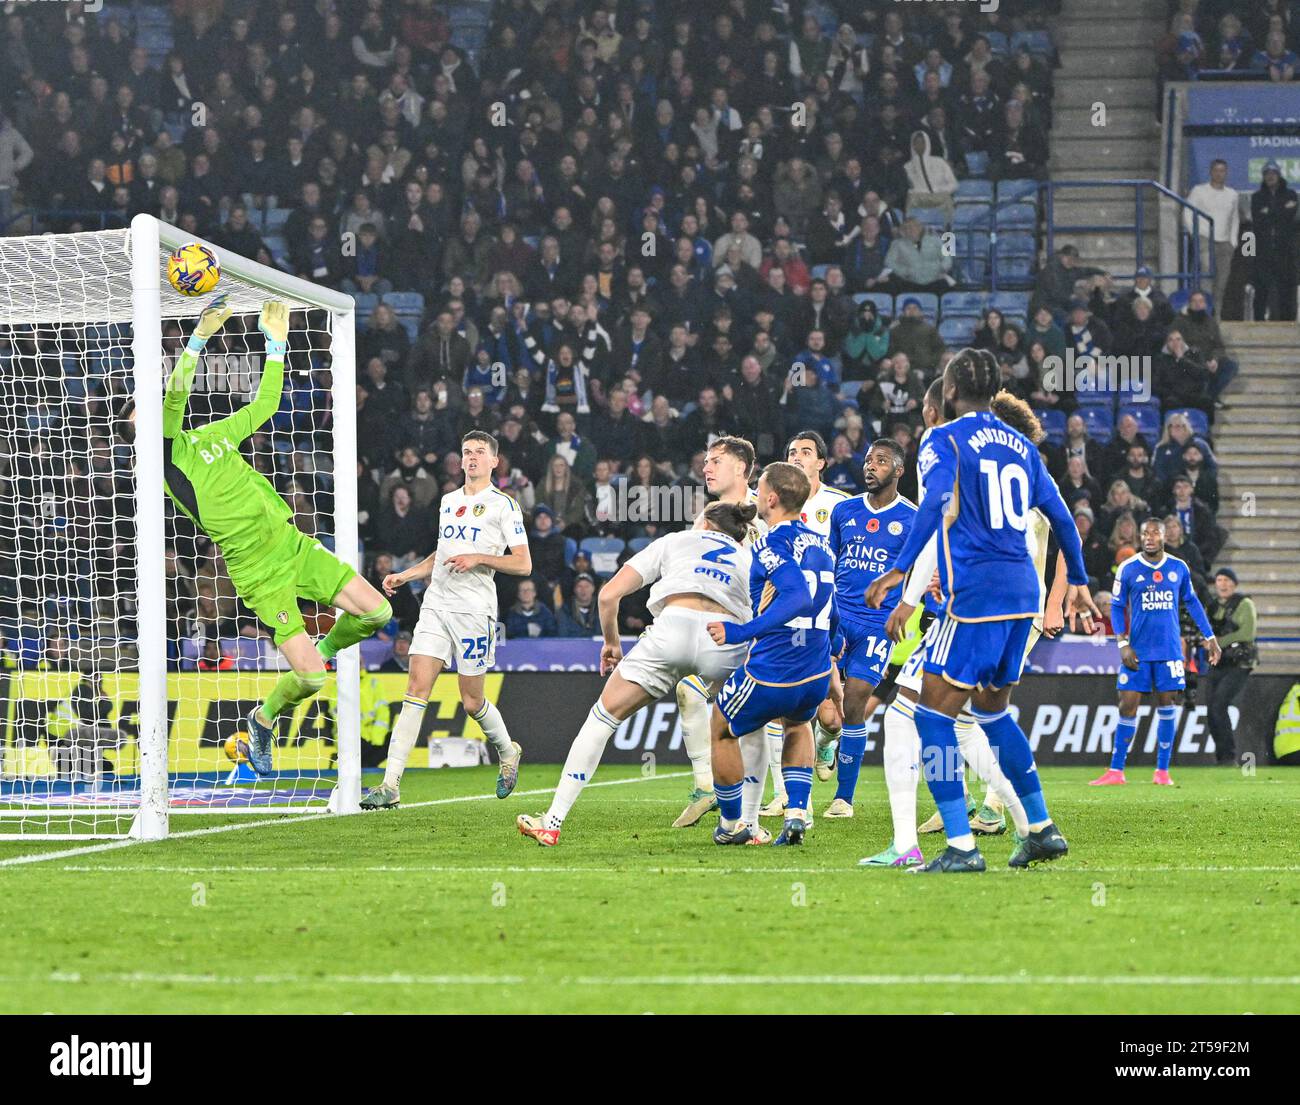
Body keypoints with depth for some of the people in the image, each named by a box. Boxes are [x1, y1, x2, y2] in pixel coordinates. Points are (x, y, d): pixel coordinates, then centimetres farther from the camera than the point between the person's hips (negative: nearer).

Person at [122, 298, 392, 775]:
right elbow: (175, 399, -25)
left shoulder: (213, 434, 12)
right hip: (259, 574, -7)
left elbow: (264, 404, 25)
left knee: (376, 611, -3)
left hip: (293, 544, 7)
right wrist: (199, 337, -32)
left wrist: (276, 345, 20)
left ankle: (325, 649, 26)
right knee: (309, 677, -12)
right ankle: (263, 719, 19)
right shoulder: (167, 455, -9)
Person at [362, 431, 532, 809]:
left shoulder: (504, 505, -2)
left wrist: (479, 558, -17)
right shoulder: (448, 501, 17)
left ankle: (507, 752, 34)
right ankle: (390, 785, -15)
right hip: (435, 605, 5)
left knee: (472, 701, 2)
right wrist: (404, 575, 19)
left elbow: (523, 564, -5)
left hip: (474, 610, -5)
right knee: (416, 689, -8)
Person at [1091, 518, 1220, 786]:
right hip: (1137, 651, -1)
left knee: (1167, 706, 0)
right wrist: (1122, 644, -7)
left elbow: (1191, 602, 16)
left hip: (1169, 649, 1)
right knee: (1127, 706, -4)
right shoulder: (1128, 569, -2)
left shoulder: (1179, 568, 4)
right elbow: (1116, 607, 3)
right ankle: (1116, 771, 1)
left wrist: (1210, 637, 14)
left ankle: (1162, 771, 7)